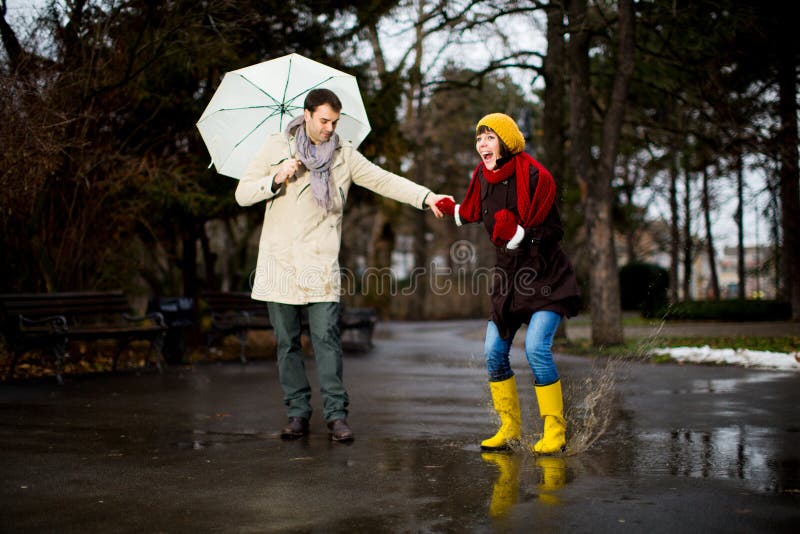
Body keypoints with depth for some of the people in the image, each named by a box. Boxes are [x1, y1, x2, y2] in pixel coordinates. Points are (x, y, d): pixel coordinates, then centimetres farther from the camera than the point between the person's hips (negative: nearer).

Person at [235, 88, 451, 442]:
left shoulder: (344, 154, 9)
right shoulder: (276, 147, 6)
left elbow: (385, 181, 2)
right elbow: (242, 195, 5)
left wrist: (426, 197, -10)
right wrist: (276, 180, -13)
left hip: (321, 262, 0)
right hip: (279, 260, 0)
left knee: (326, 337, -8)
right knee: (287, 341, 3)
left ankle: (336, 414, -3)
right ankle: (298, 413, 13)